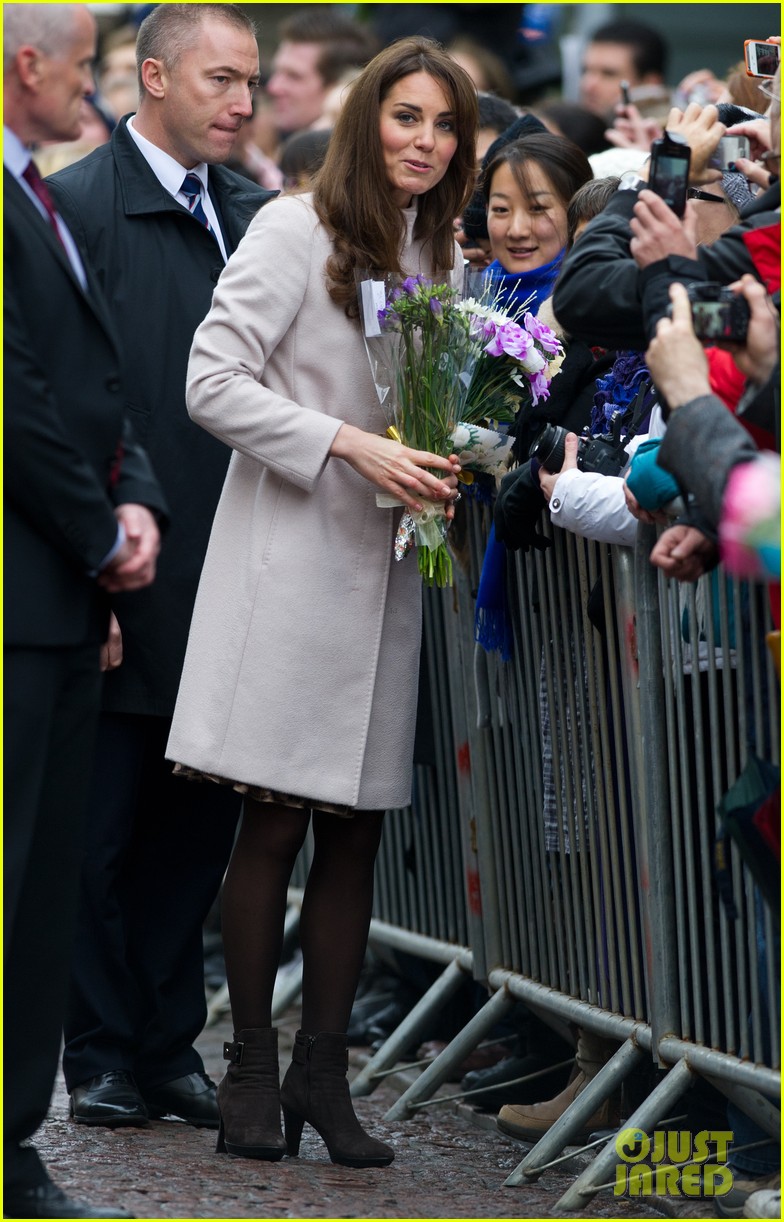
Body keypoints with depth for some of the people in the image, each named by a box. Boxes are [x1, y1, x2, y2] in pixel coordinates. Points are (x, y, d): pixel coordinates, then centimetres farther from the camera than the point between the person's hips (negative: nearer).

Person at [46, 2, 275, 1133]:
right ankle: (104, 1053, 14)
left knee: (199, 823, 11)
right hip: (125, 586, -6)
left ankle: (167, 1045, 20)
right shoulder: (78, 207, -8)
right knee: (103, 832, 4)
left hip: (226, 582, 6)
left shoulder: (255, 215, 12)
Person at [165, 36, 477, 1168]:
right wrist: (353, 446, -19)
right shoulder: (295, 232, -5)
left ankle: (322, 1072, 10)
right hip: (291, 555, -6)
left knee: (358, 830, 4)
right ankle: (251, 1066, 7)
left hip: (385, 567, 6)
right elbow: (213, 380, -11)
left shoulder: (443, 259, 14)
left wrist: (450, 460, 1)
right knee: (276, 820, -4)